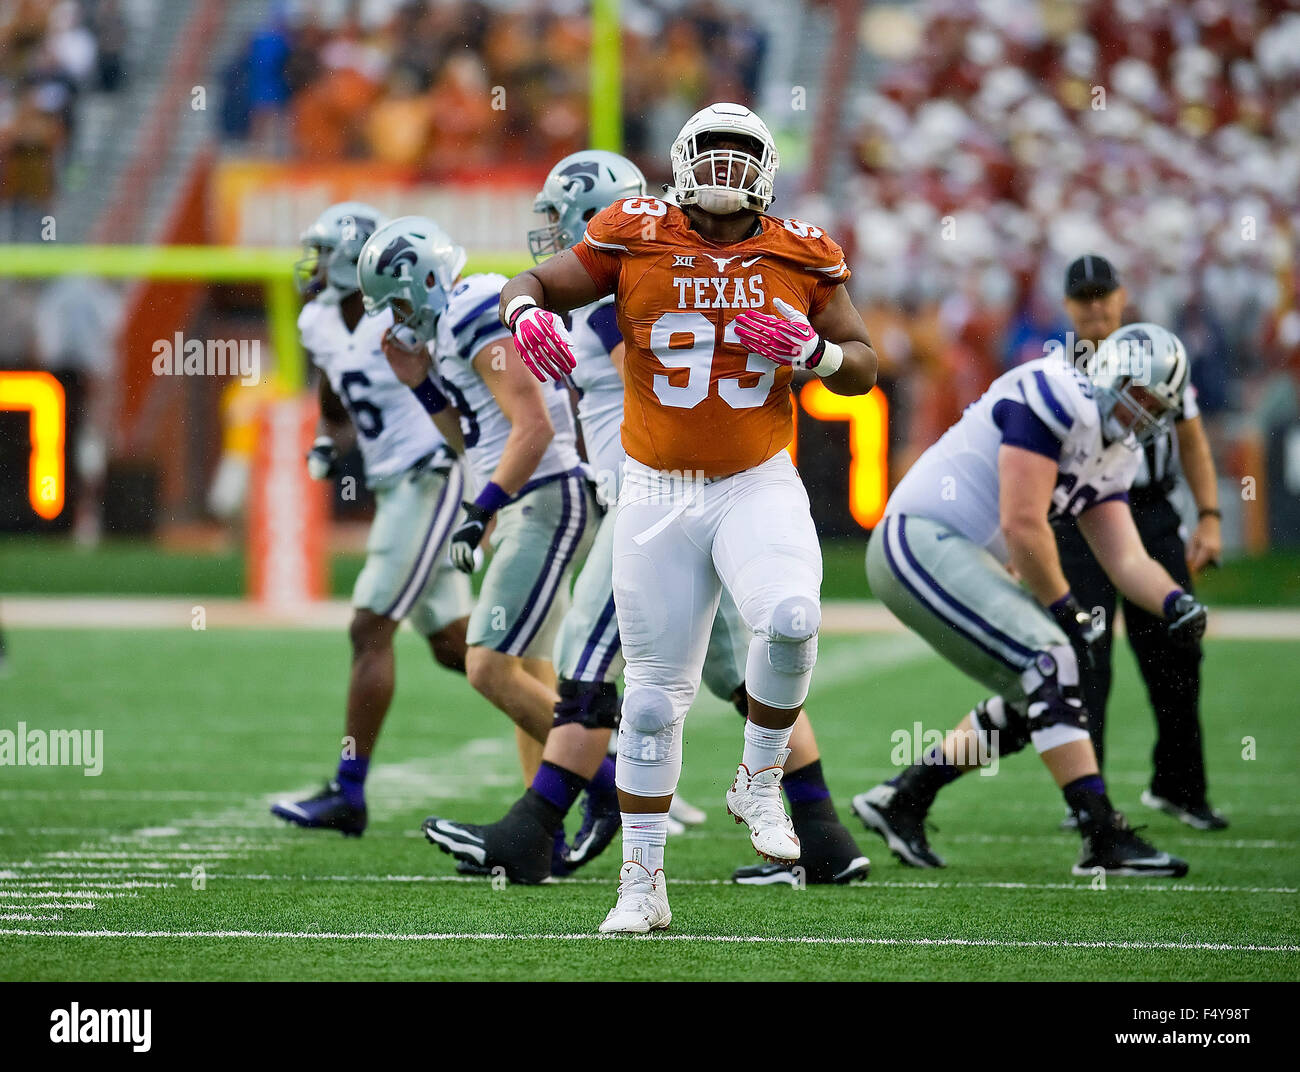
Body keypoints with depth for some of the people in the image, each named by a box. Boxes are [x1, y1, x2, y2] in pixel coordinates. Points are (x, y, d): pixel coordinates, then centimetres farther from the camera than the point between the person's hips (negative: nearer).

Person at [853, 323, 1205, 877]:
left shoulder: (1112, 457, 14)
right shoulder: (1057, 398, -16)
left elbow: (1127, 560, 11)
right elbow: (1022, 526, -19)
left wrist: (1174, 602, -10)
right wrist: (1066, 612, -7)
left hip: (965, 560, 10)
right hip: (918, 540, -10)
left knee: (1034, 699, 12)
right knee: (1050, 662, -19)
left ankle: (901, 799, 23)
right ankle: (1104, 837, -21)